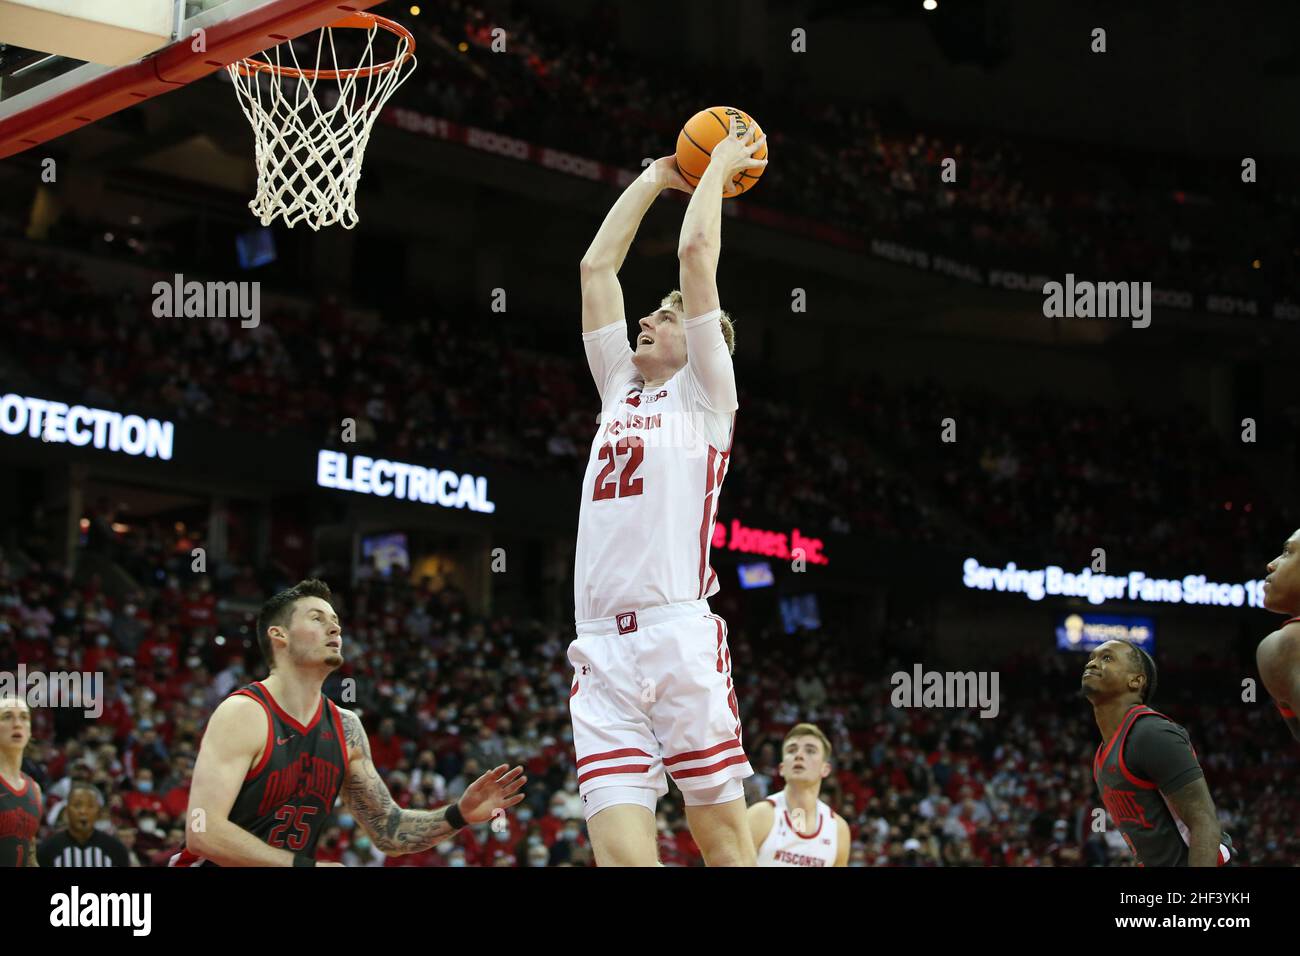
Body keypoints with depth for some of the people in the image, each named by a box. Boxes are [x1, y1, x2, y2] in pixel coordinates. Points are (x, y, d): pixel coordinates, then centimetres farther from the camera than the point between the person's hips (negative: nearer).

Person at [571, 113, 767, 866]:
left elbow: (696, 251, 4)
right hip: (601, 649, 5)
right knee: (621, 851, -7)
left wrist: (720, 167, 16)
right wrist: (657, 177, 32)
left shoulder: (705, 392, 11)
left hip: (682, 638, -5)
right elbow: (597, 266, 27)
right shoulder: (619, 389, 25)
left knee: (724, 835, -2)